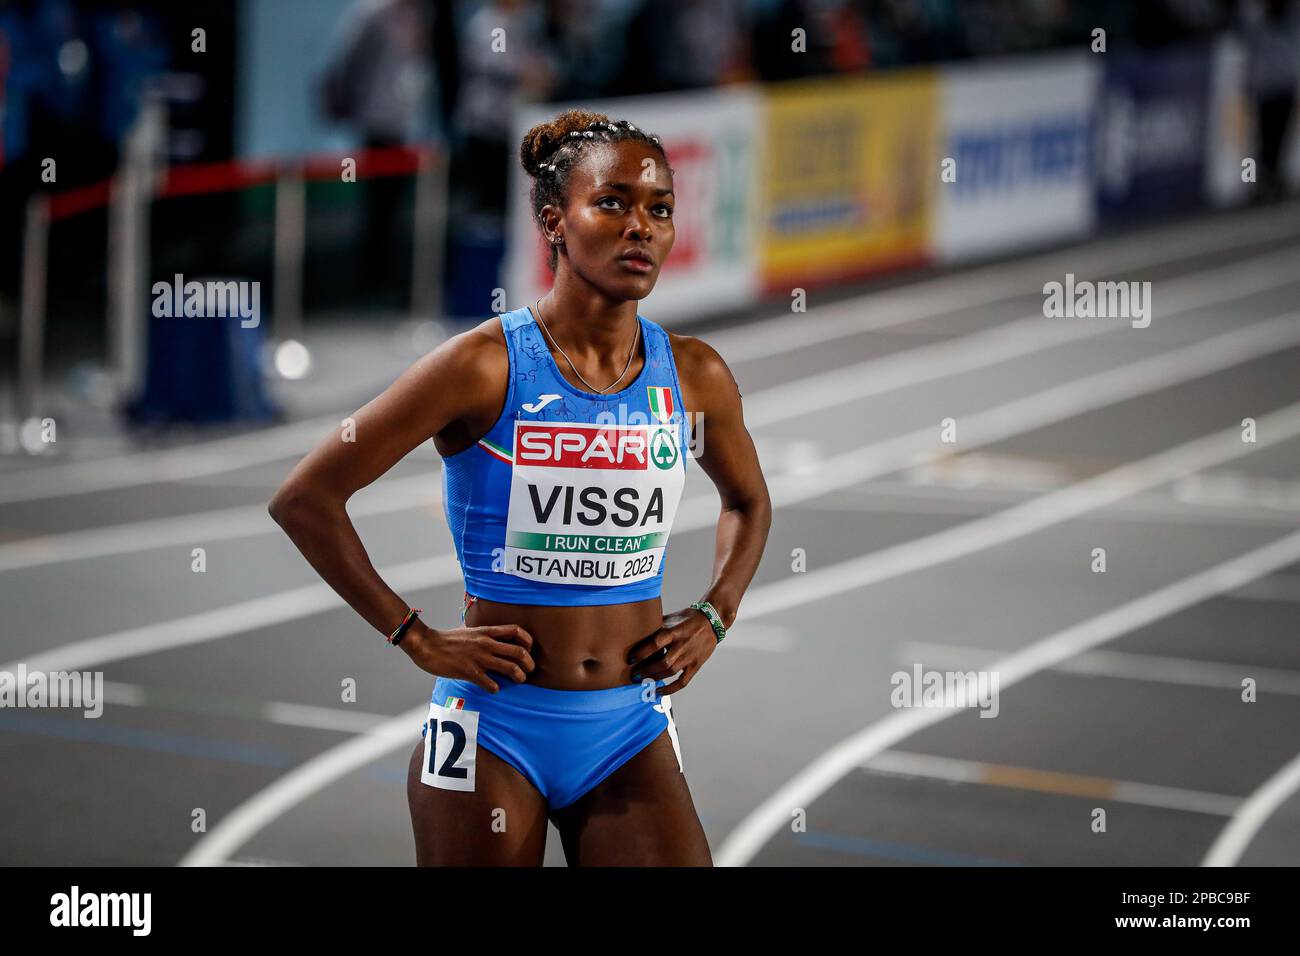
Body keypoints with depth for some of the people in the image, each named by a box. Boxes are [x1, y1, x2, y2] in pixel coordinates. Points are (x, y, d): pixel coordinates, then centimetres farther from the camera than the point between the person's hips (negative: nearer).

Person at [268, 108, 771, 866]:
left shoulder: (695, 376, 2)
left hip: (631, 731, 3)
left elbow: (749, 502, 24)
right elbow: (305, 498, -10)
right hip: (496, 727, -3)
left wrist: (713, 619, 7)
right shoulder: (485, 365, -11)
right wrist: (416, 638, -10)